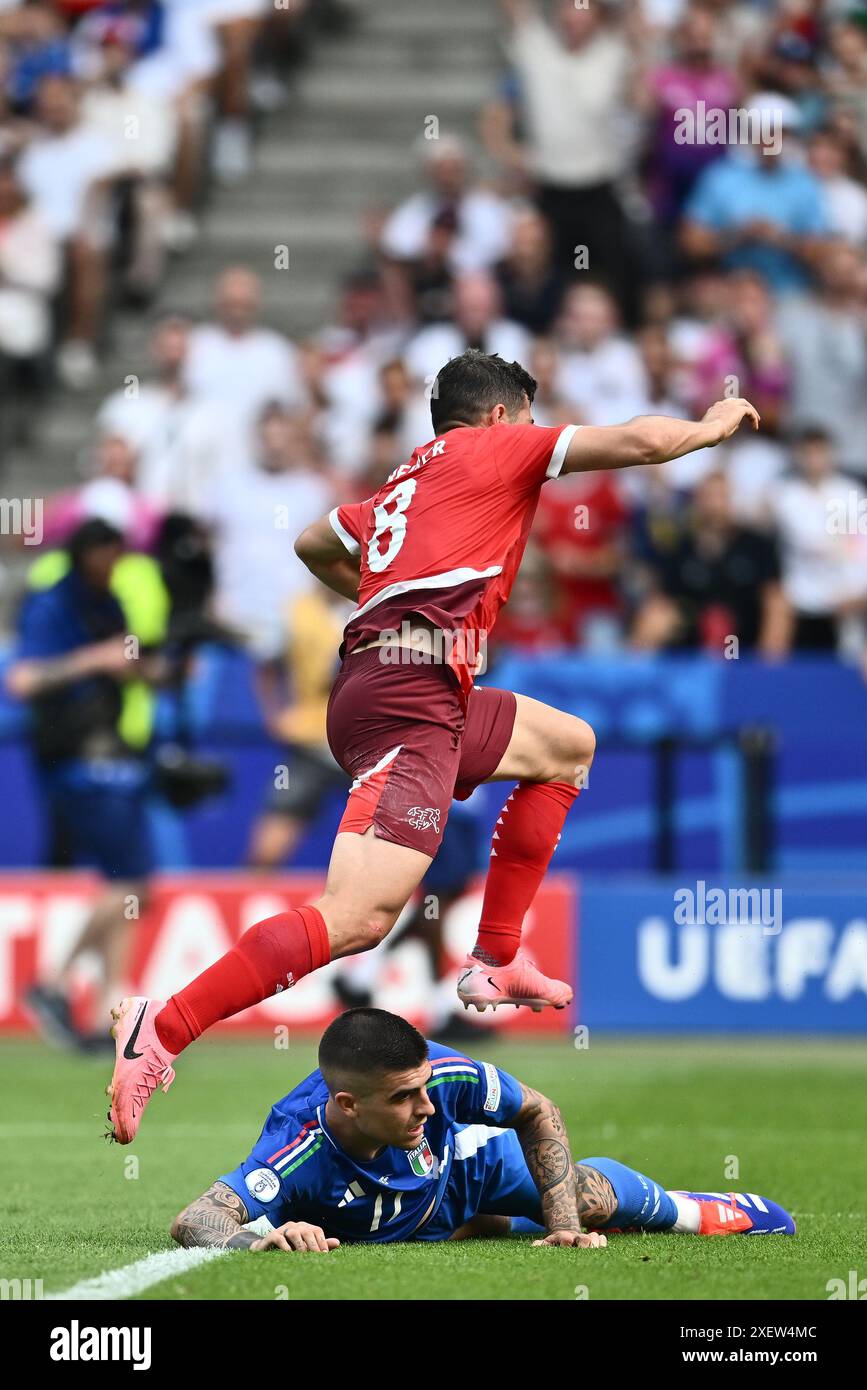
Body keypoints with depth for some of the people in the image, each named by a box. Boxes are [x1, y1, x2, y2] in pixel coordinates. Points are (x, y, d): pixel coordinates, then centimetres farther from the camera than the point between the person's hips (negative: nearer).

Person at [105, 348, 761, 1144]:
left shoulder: (403, 486, 28)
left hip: (381, 681, 10)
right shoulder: (494, 448, 9)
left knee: (570, 745, 28)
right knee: (358, 919, -23)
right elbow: (643, 441, 3)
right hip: (410, 697, -10)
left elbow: (314, 545, 47)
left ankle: (496, 962, 24)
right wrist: (715, 426, 21)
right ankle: (162, 1031, -30)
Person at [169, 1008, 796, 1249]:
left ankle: (696, 1209, 44)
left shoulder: (443, 1074, -40)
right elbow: (195, 1220, -56)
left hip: (457, 1161, 2)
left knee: (591, 1195, 12)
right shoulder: (302, 1156, -49)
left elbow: (537, 1113, -21)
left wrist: (563, 1222, -26)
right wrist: (259, 1240, -77)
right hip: (367, 1230, -2)